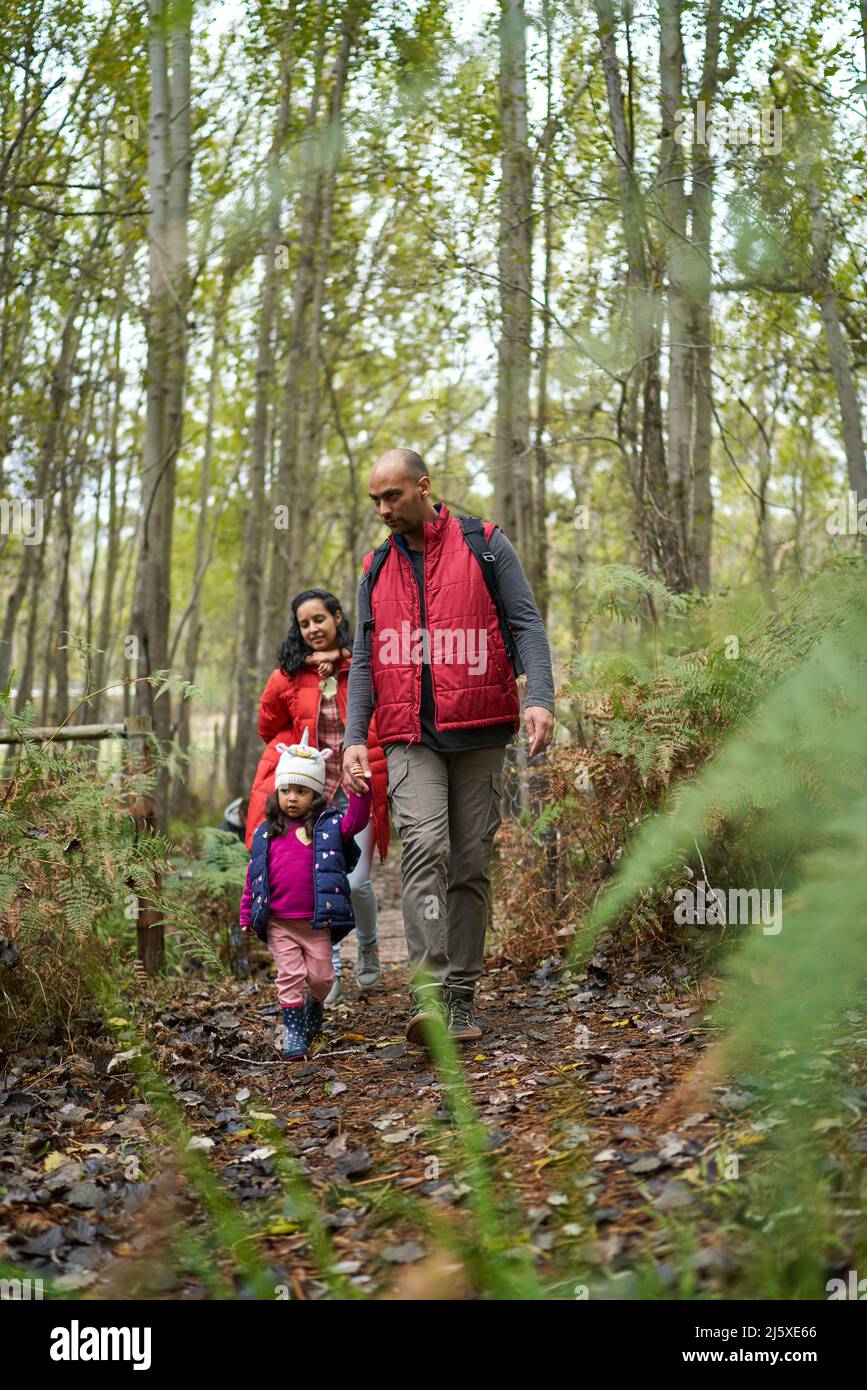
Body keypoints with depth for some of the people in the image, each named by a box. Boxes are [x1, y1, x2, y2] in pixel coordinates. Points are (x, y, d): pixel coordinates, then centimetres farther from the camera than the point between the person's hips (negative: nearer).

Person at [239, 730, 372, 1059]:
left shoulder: (328, 825, 1)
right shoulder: (266, 833, 7)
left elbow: (355, 821, -16)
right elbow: (254, 876, 12)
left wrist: (360, 793, -31)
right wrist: (246, 914, 12)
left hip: (317, 921, -1)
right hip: (279, 923, 1)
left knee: (321, 975, 4)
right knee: (290, 976, 0)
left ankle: (314, 1006, 35)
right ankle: (293, 1031, 10)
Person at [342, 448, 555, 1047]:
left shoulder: (486, 545, 6)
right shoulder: (378, 570, 16)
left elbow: (527, 625, 0)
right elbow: (364, 662, 15)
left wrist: (540, 698, -15)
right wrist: (355, 737, 3)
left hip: (479, 732, -1)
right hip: (409, 738, 1)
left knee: (471, 862, 2)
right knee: (424, 848, -17)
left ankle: (461, 997, 11)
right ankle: (428, 993, -22)